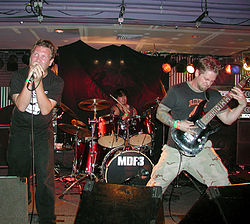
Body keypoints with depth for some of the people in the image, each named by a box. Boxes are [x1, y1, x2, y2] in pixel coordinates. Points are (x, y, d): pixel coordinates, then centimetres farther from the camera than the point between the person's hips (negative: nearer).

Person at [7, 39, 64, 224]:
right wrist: (29, 79, -28)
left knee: (45, 178, -9)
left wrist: (38, 82, -29)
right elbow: (21, 106, -19)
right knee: (17, 175, 10)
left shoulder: (56, 82, -8)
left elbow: (45, 109, -21)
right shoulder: (19, 76, -6)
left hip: (43, 133, -1)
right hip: (19, 132, 2)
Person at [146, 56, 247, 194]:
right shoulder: (177, 91, -3)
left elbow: (227, 119, 11)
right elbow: (160, 112, 1)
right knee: (156, 186, -4)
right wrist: (177, 124, -14)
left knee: (222, 182, -10)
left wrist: (242, 105, -5)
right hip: (175, 148, -3)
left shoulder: (214, 96, 9)